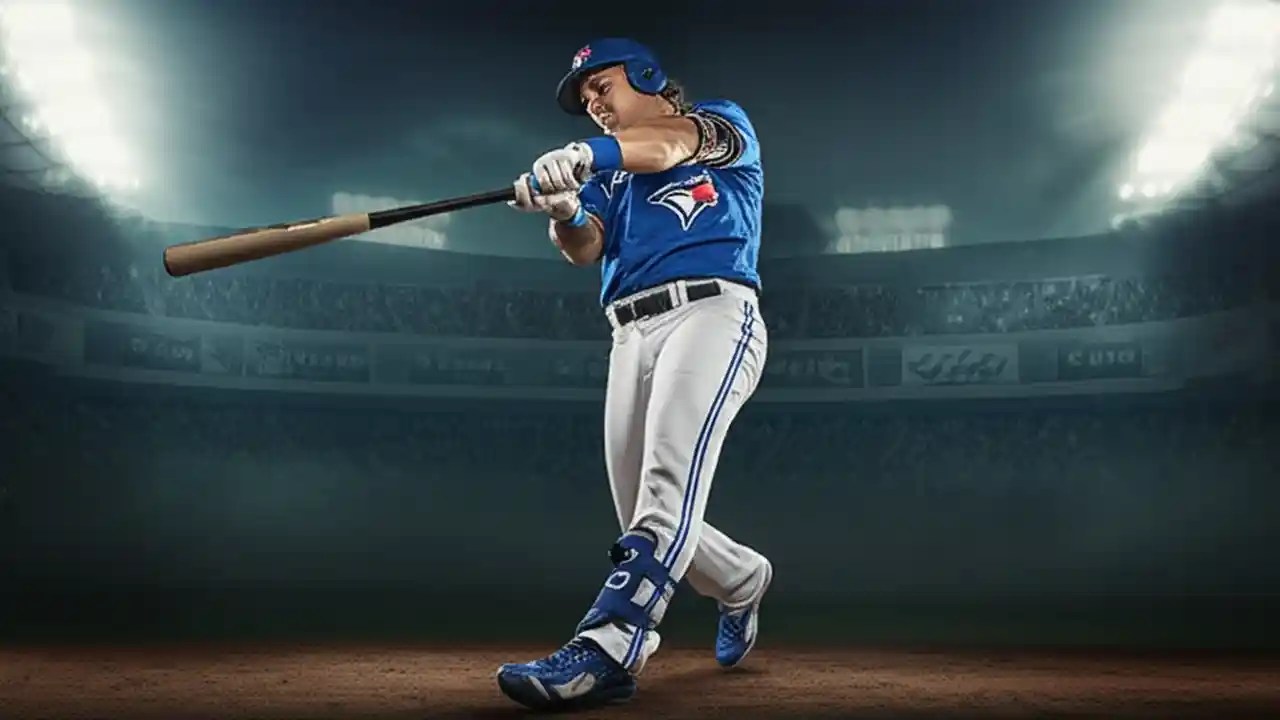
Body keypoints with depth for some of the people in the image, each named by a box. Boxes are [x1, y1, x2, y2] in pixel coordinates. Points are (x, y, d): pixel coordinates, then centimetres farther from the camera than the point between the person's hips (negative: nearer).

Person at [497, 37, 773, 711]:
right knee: (648, 519, 5)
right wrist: (562, 213, -19)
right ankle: (742, 581, 32)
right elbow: (584, 247, 5)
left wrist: (590, 151, -32)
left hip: (713, 309, -6)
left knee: (670, 476, -27)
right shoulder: (608, 173, 27)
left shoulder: (725, 124, 13)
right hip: (631, 333, 6)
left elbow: (669, 145, -12)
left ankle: (605, 647, -37)